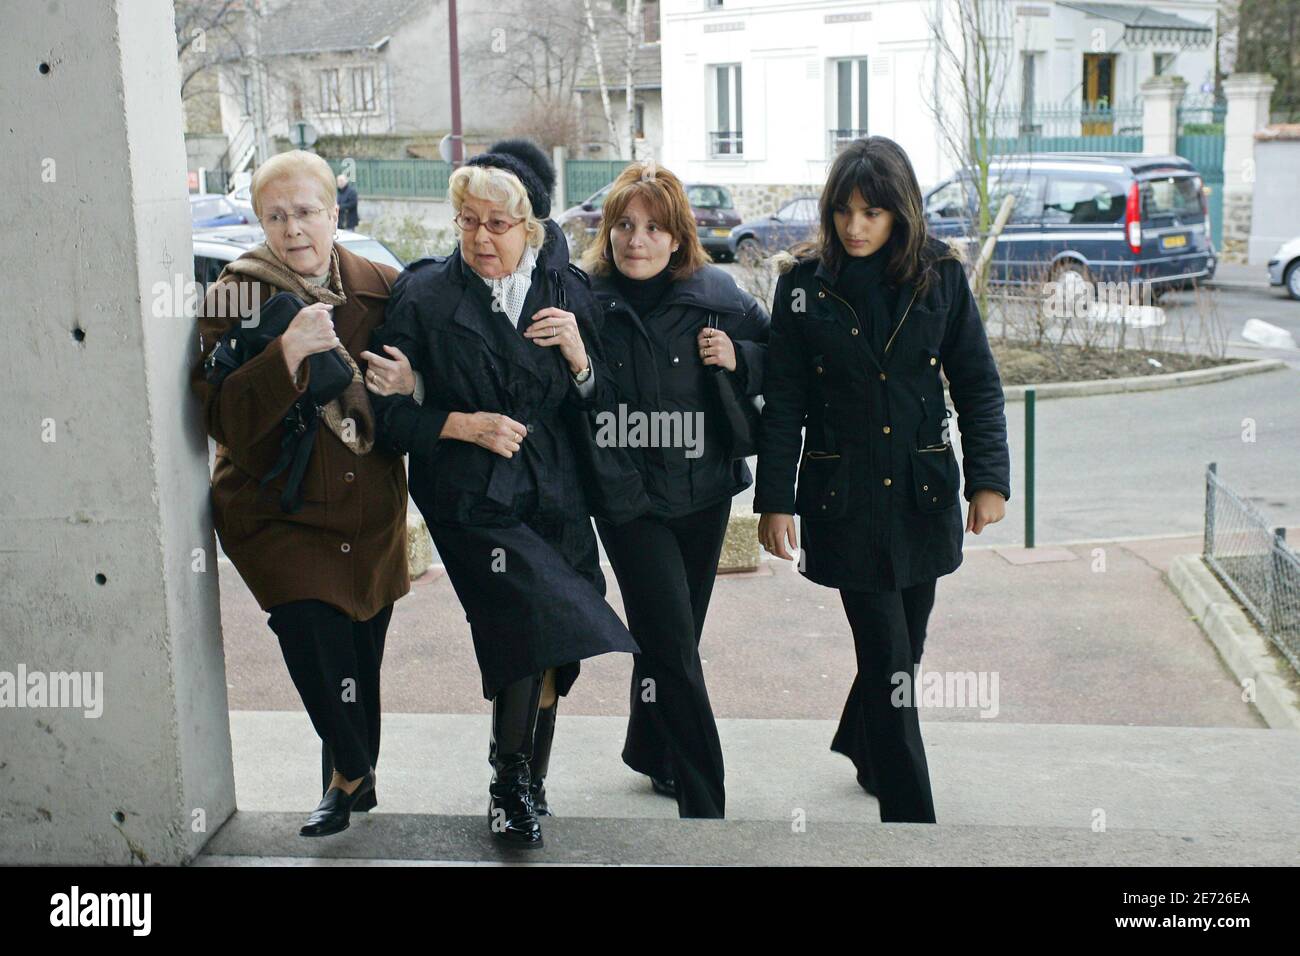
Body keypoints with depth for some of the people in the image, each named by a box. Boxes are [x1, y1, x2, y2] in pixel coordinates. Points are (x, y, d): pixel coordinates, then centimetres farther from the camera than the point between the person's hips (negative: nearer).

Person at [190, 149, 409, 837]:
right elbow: (224, 418, -17)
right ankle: (353, 773, 9)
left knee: (362, 655, 11)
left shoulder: (380, 288, 0)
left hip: (371, 509, 3)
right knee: (316, 631, -19)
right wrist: (287, 354, -30)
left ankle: (349, 774, 39)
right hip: (277, 511, -3)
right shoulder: (234, 299, -7)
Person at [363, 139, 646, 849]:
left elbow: (598, 404, 9)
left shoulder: (567, 290, 6)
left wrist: (577, 353, -10)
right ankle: (511, 776, 3)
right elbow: (390, 414, -3)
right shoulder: (424, 296, -2)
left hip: (557, 497, 4)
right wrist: (464, 425, -16)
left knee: (544, 655, 10)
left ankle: (525, 789, 33)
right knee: (536, 629, -22)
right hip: (474, 501, -4)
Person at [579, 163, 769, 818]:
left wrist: (738, 358, -9)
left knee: (674, 635, 18)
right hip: (629, 496, -4)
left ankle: (648, 751, 44)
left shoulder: (716, 293, 1)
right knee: (674, 647, -7)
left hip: (704, 491, 4)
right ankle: (704, 806, 2)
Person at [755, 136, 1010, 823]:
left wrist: (990, 477, -6)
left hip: (924, 491, 3)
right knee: (887, 657, -4)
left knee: (903, 643, 15)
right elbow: (783, 400, -2)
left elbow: (977, 383, 3)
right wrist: (775, 498, -7)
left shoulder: (939, 276, 0)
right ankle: (911, 816, 6)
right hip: (844, 497, -3)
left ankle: (862, 747, 45)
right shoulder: (805, 282, -4)